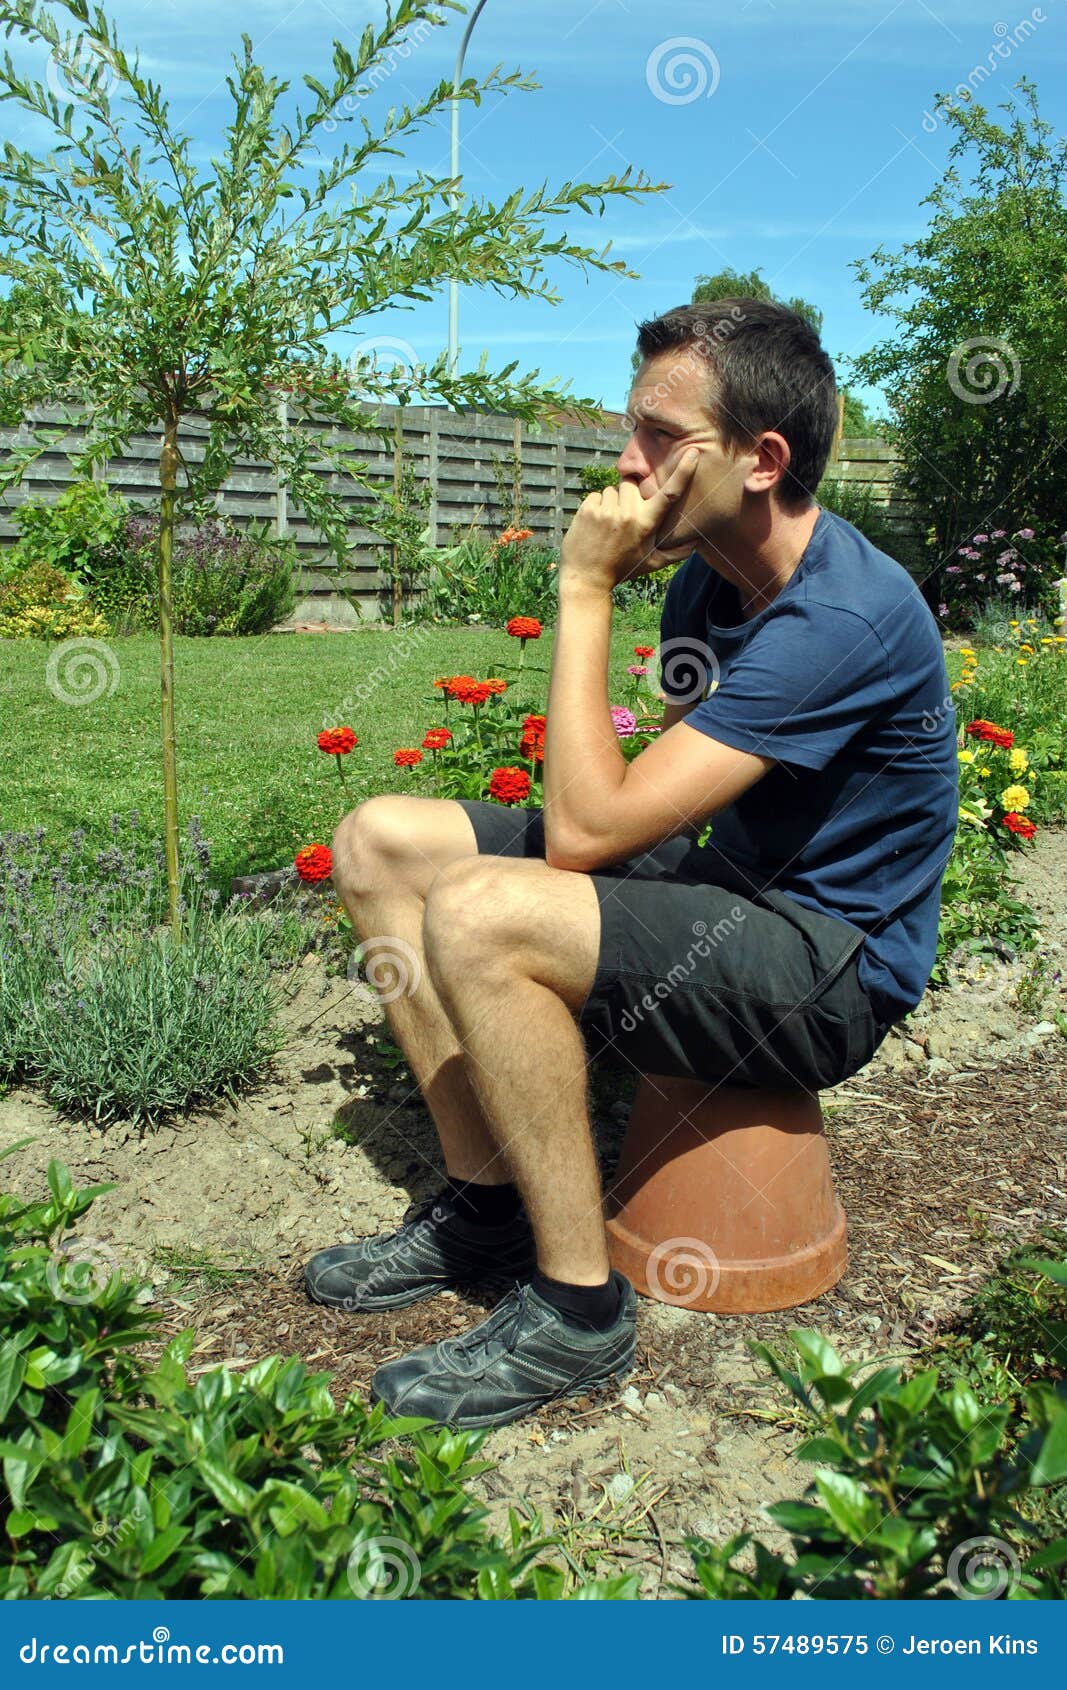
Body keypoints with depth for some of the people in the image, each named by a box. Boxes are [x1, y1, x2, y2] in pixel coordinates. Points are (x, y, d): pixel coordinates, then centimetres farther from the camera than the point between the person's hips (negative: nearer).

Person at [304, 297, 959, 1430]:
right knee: (380, 841, 2)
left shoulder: (844, 619, -25)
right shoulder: (706, 575, 5)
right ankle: (483, 1208, 4)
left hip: (829, 975, -9)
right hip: (722, 884, 9)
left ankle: (578, 1305, -13)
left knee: (477, 915, -33)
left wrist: (585, 589, -21)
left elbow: (584, 828, -28)